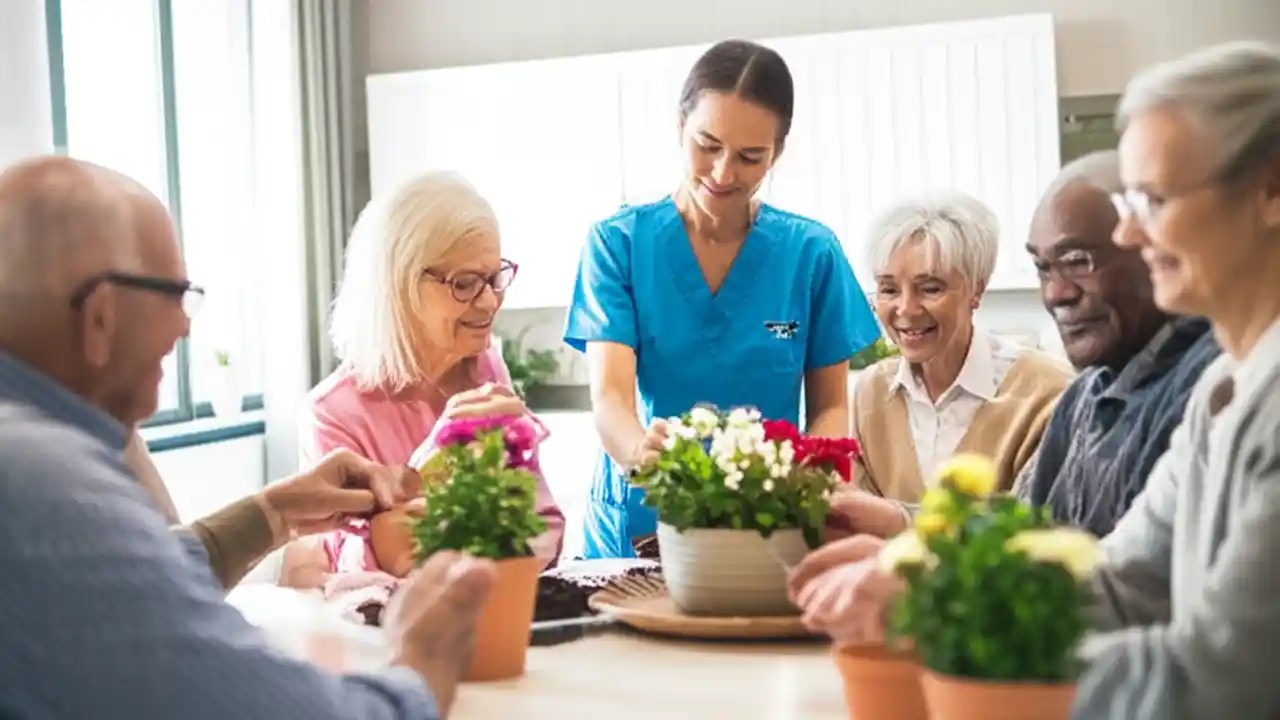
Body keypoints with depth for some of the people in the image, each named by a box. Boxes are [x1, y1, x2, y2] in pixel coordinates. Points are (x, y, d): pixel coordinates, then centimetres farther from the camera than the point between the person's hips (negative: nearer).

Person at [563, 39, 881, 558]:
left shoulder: (812, 253, 3)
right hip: (638, 525, 0)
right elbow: (609, 397, -10)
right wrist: (640, 449, -33)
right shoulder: (619, 242, -1)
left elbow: (830, 406, 9)